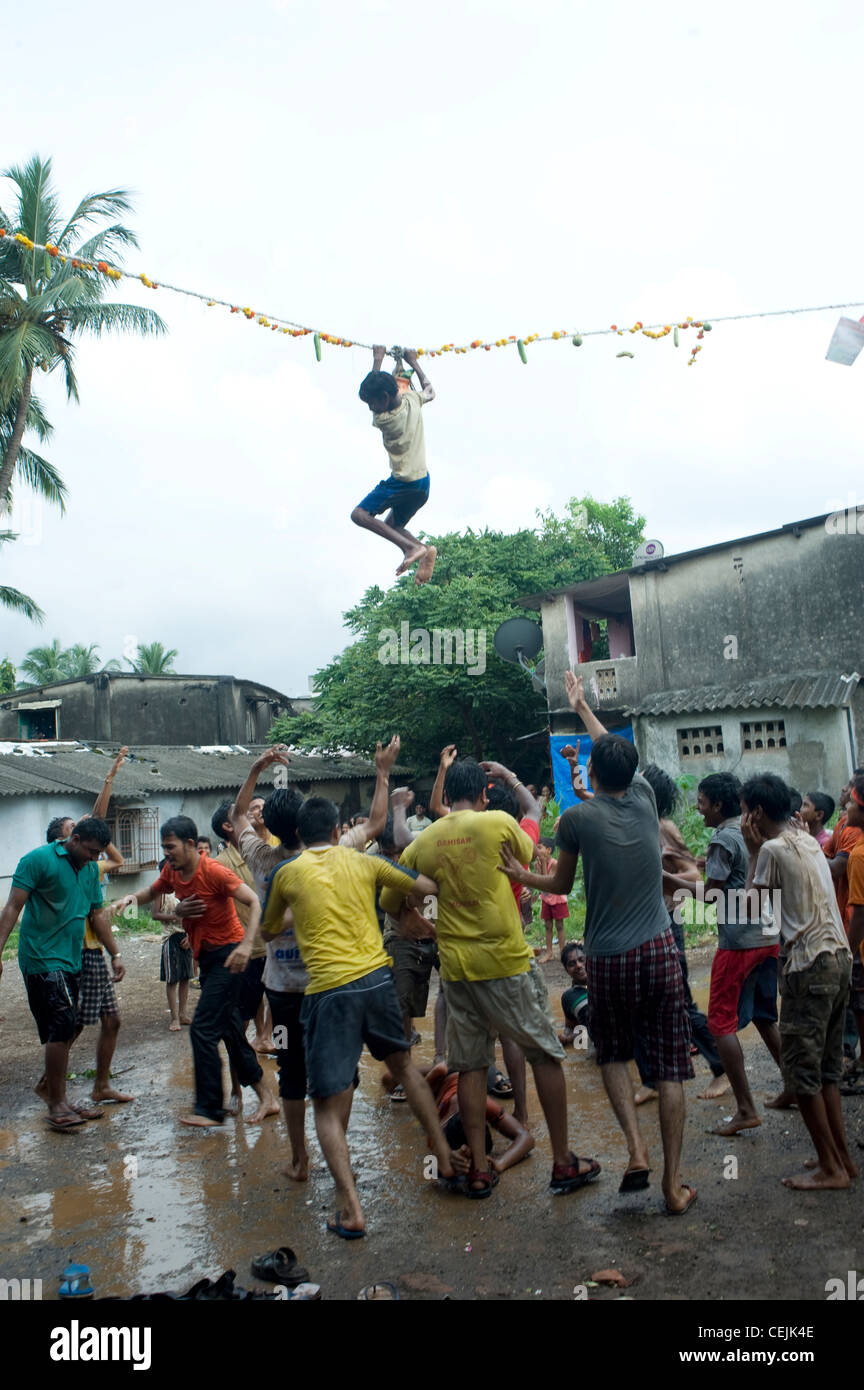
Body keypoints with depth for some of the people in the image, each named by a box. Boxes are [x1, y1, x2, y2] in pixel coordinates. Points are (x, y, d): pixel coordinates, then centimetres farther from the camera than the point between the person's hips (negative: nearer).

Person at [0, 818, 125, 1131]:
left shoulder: (90, 869, 12)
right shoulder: (39, 859, -9)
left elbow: (98, 914, 18)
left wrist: (115, 955, 15)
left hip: (71, 962, 7)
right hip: (42, 960, -7)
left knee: (62, 1032, 11)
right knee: (63, 1026, -11)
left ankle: (53, 1093, 23)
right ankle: (56, 1106, 0)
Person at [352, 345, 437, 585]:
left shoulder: (383, 420, -18)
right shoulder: (413, 400, -3)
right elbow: (429, 391, 22)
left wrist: (377, 361, 11)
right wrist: (414, 362, 30)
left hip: (401, 483, -8)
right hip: (423, 483, 8)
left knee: (359, 514, -6)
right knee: (392, 525, 23)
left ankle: (411, 546, -19)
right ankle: (425, 551, -3)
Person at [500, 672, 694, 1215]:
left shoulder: (578, 818, -8)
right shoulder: (644, 798, 0)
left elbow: (561, 885, 7)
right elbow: (617, 751, 20)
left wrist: (519, 874, 25)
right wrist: (582, 707, 34)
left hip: (609, 960, -2)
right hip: (660, 950, 2)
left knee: (614, 1056, 21)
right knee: (669, 1067, 8)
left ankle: (636, 1149, 5)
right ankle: (673, 1184, 11)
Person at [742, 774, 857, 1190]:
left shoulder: (774, 849, -12)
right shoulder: (808, 840, 14)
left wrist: (754, 852, 1)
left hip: (809, 964, -9)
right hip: (839, 957, 9)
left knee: (800, 1068, 0)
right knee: (826, 1066, 17)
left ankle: (830, 1168, 6)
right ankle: (842, 1157, 23)